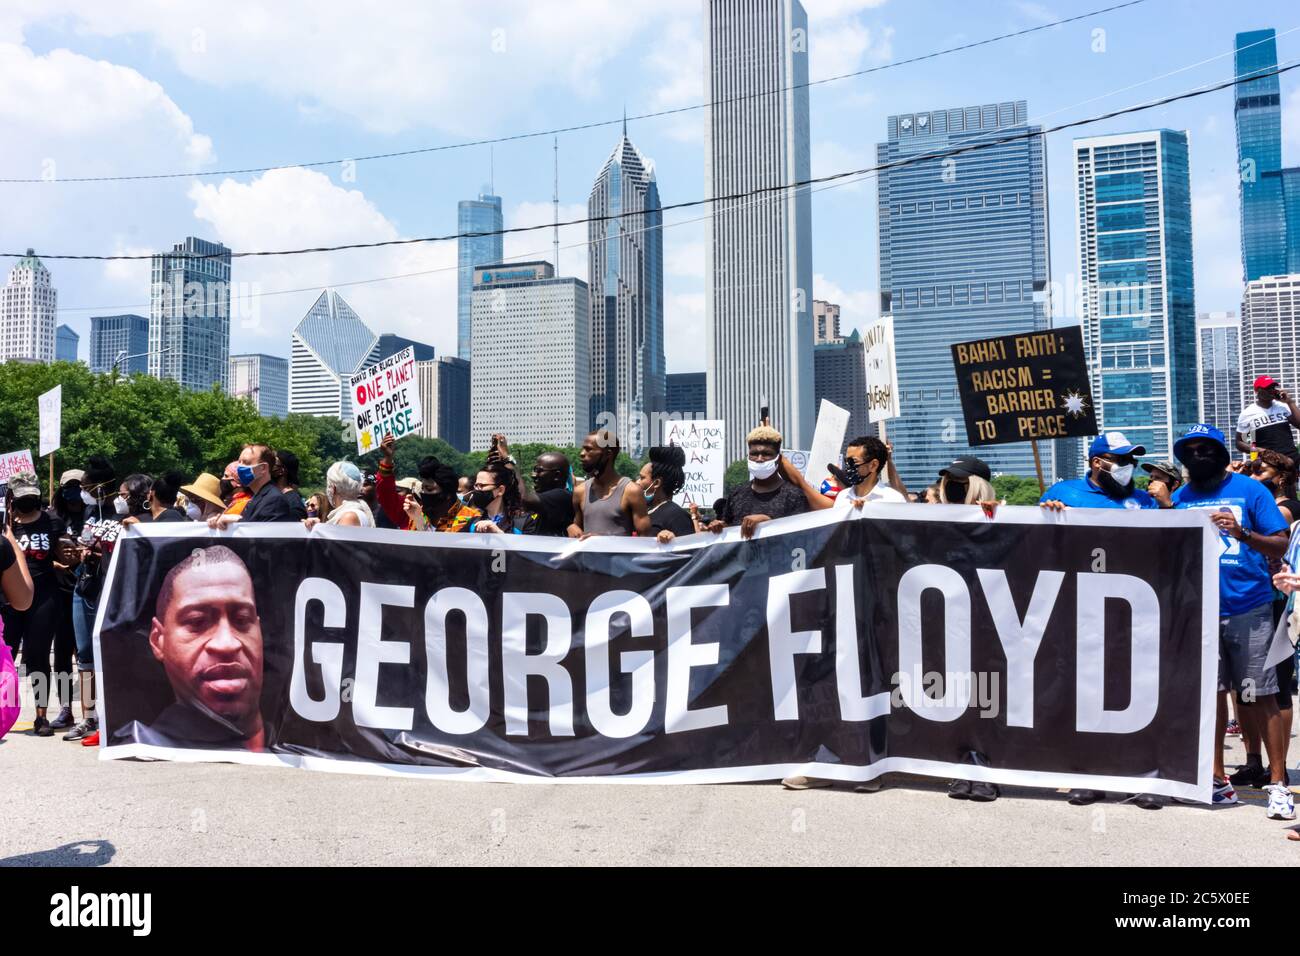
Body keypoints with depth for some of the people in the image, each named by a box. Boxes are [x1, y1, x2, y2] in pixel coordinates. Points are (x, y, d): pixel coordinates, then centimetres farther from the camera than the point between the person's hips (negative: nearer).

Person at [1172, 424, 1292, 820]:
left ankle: (1278, 783, 8)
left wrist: (1243, 533, -21)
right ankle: (1218, 781, 16)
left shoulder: (1249, 490, 0)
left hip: (1249, 609, -3)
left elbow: (1280, 546, -4)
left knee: (1260, 697, -1)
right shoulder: (1179, 499, 11)